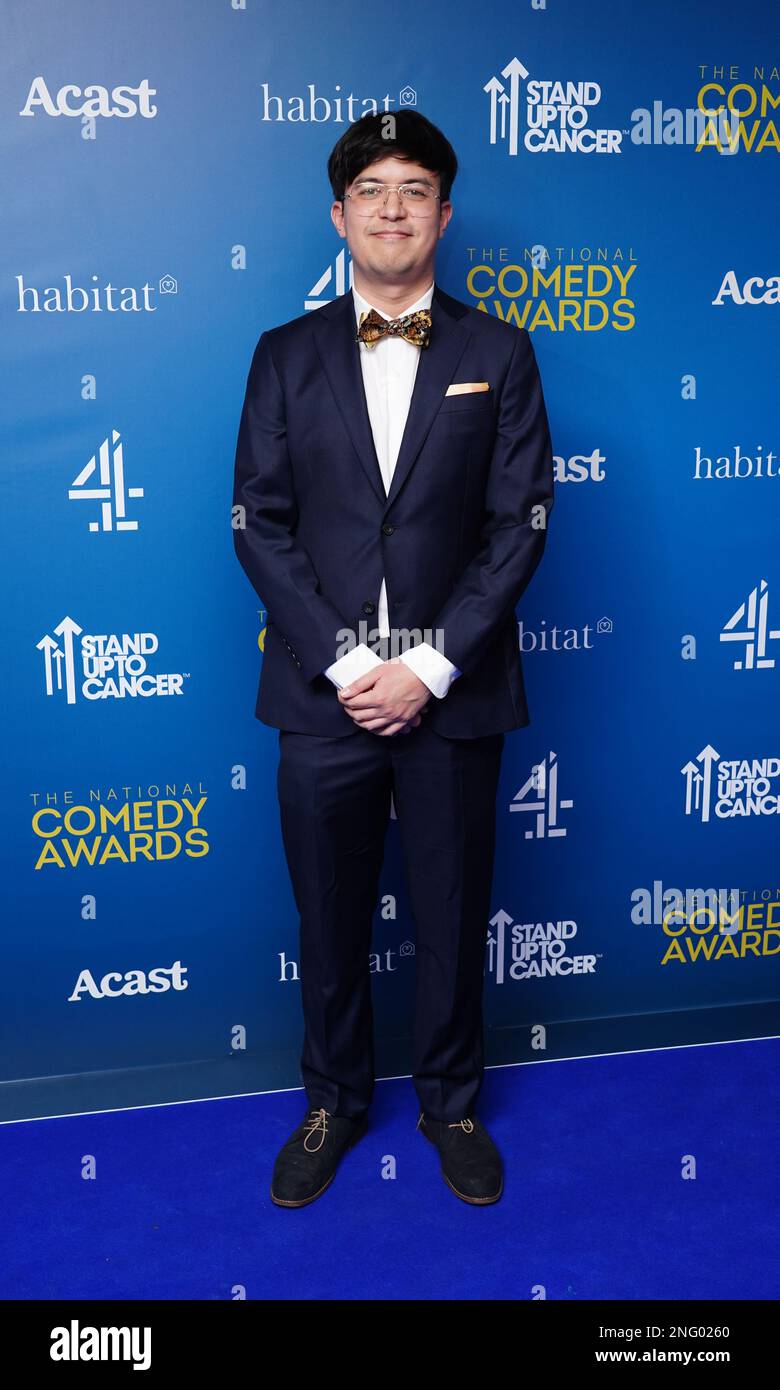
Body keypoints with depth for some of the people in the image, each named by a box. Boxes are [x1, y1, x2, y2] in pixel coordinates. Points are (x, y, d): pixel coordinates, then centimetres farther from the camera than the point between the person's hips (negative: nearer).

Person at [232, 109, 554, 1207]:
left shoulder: (498, 353, 3)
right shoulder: (287, 355, 5)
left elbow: (520, 524, -3)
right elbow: (259, 526, -1)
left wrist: (431, 664, -12)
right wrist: (344, 665, -11)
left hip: (452, 696, 0)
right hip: (325, 694, 1)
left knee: (453, 917, 12)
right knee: (329, 919, 13)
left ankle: (451, 1103, 35)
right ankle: (334, 1101, 35)